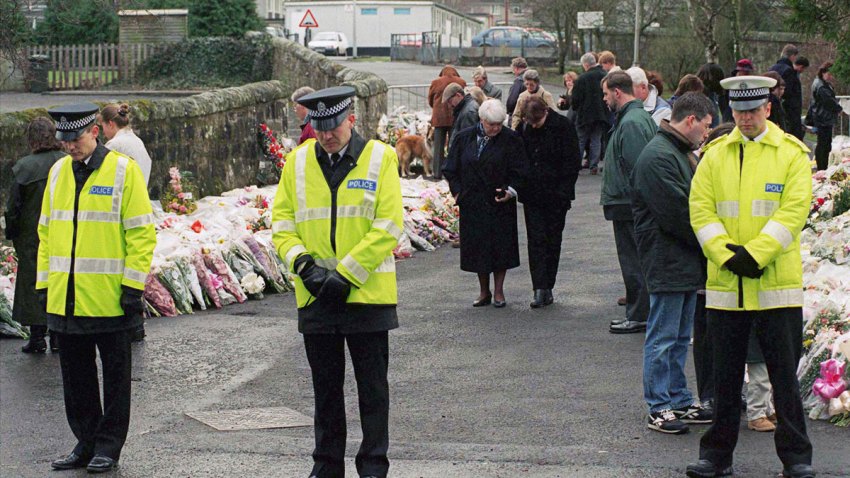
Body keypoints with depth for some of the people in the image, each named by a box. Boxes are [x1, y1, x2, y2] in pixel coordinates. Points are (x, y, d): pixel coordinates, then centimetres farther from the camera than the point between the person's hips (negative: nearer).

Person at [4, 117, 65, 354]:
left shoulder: (24, 167, -12)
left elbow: (13, 206, -7)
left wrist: (11, 233, 6)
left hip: (32, 237, -3)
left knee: (33, 284, 7)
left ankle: (37, 336, 8)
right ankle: (59, 336, 14)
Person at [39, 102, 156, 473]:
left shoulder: (124, 170, -7)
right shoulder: (58, 172, 10)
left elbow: (142, 233, -8)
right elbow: (46, 231, 16)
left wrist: (133, 286, -12)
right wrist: (44, 282, 11)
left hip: (109, 299, -5)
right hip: (65, 299, 6)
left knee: (114, 374, 6)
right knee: (76, 374, 11)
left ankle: (109, 446, 14)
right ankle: (86, 442, 22)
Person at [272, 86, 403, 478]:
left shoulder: (380, 158, -5)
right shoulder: (298, 161, 5)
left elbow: (388, 226, -10)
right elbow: (282, 221, 7)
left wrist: (346, 273, -14)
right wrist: (302, 263, -10)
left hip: (367, 293, -3)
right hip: (316, 295, 3)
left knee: (372, 386, 4)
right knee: (325, 386, 12)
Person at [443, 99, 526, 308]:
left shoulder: (511, 140, -4)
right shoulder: (464, 138, 2)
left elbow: (518, 171, -3)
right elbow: (451, 169, 8)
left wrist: (511, 190, -17)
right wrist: (457, 191, -1)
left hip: (499, 203, -2)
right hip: (472, 204, 2)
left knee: (500, 246, 1)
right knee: (477, 247, 6)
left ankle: (498, 291, 11)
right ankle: (484, 292, 16)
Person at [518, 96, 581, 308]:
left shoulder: (563, 126, -8)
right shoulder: (523, 129, 2)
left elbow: (573, 162, -6)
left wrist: (563, 191, -11)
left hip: (555, 196, -2)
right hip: (532, 195, 2)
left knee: (553, 241, 6)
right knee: (536, 240, -5)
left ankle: (547, 287, 14)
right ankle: (540, 288, -8)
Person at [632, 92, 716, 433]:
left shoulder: (683, 153, 17)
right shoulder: (658, 157, -18)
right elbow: (676, 212, -21)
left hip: (687, 261, 10)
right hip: (667, 261, -10)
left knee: (680, 337, 16)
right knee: (663, 338, -3)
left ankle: (679, 400, 24)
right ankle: (659, 408, 2)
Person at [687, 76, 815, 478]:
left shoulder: (792, 154, 1)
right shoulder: (715, 155, 8)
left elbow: (794, 211, -9)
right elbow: (701, 209, 2)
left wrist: (755, 253, -17)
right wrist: (727, 256, -11)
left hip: (777, 283, -2)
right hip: (725, 283, 3)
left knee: (785, 375, 1)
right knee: (725, 376, 10)